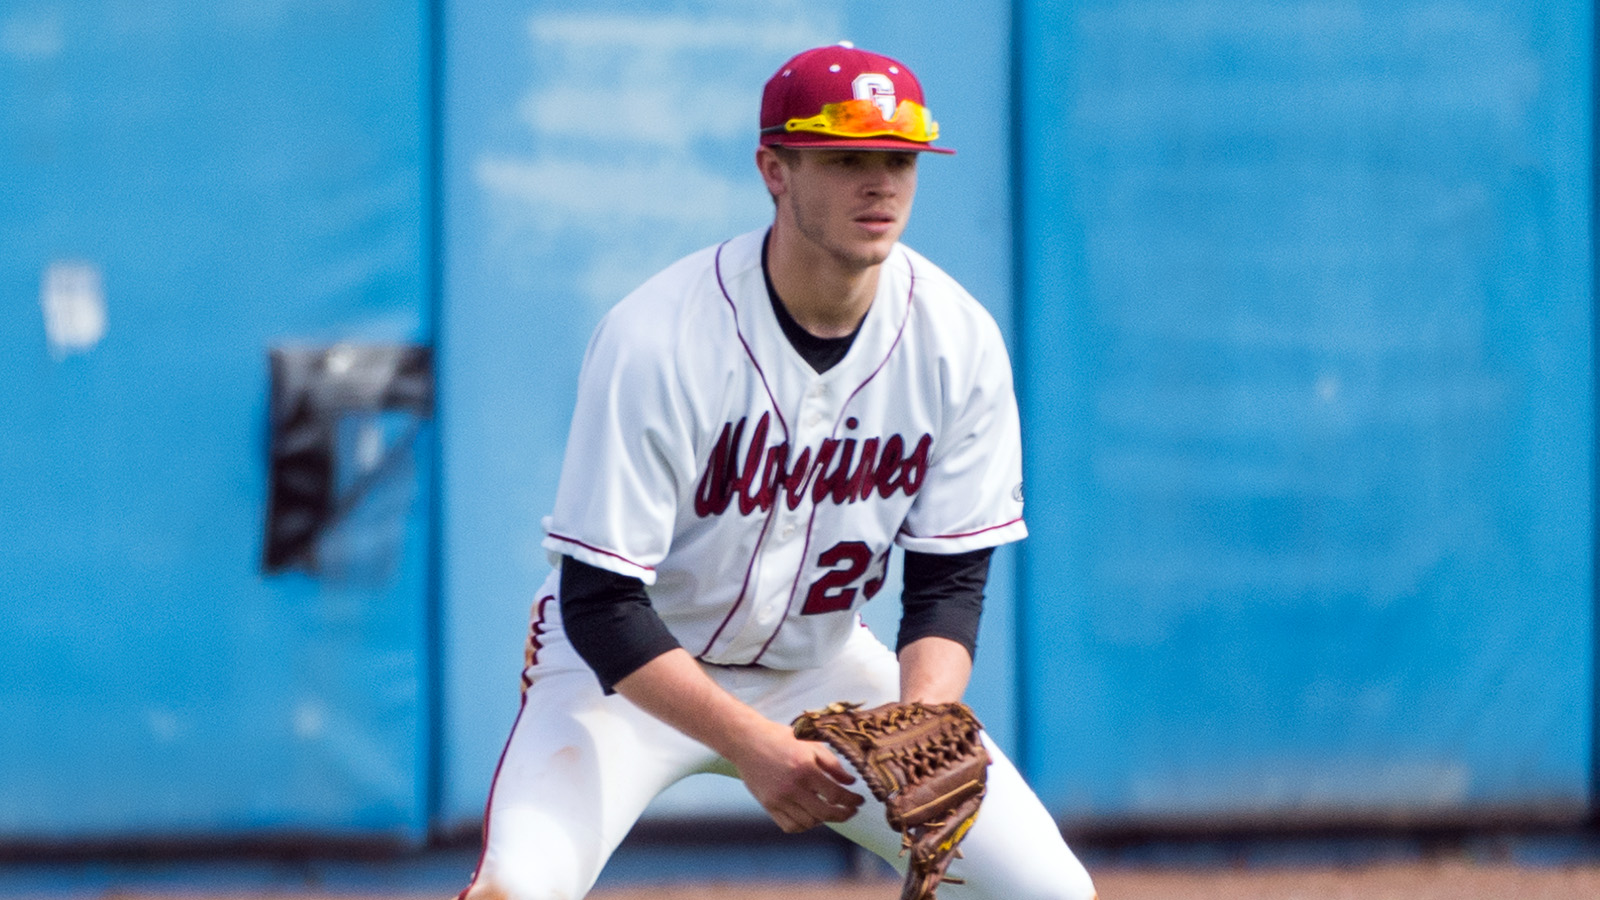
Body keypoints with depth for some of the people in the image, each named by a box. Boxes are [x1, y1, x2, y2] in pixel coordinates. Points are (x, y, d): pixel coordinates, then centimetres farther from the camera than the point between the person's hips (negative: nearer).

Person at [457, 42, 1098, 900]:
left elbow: (950, 578, -6)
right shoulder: (655, 339, -26)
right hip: (633, 669, -4)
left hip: (821, 665, 5)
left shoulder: (958, 340, -13)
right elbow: (600, 603, -24)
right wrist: (752, 746, -34)